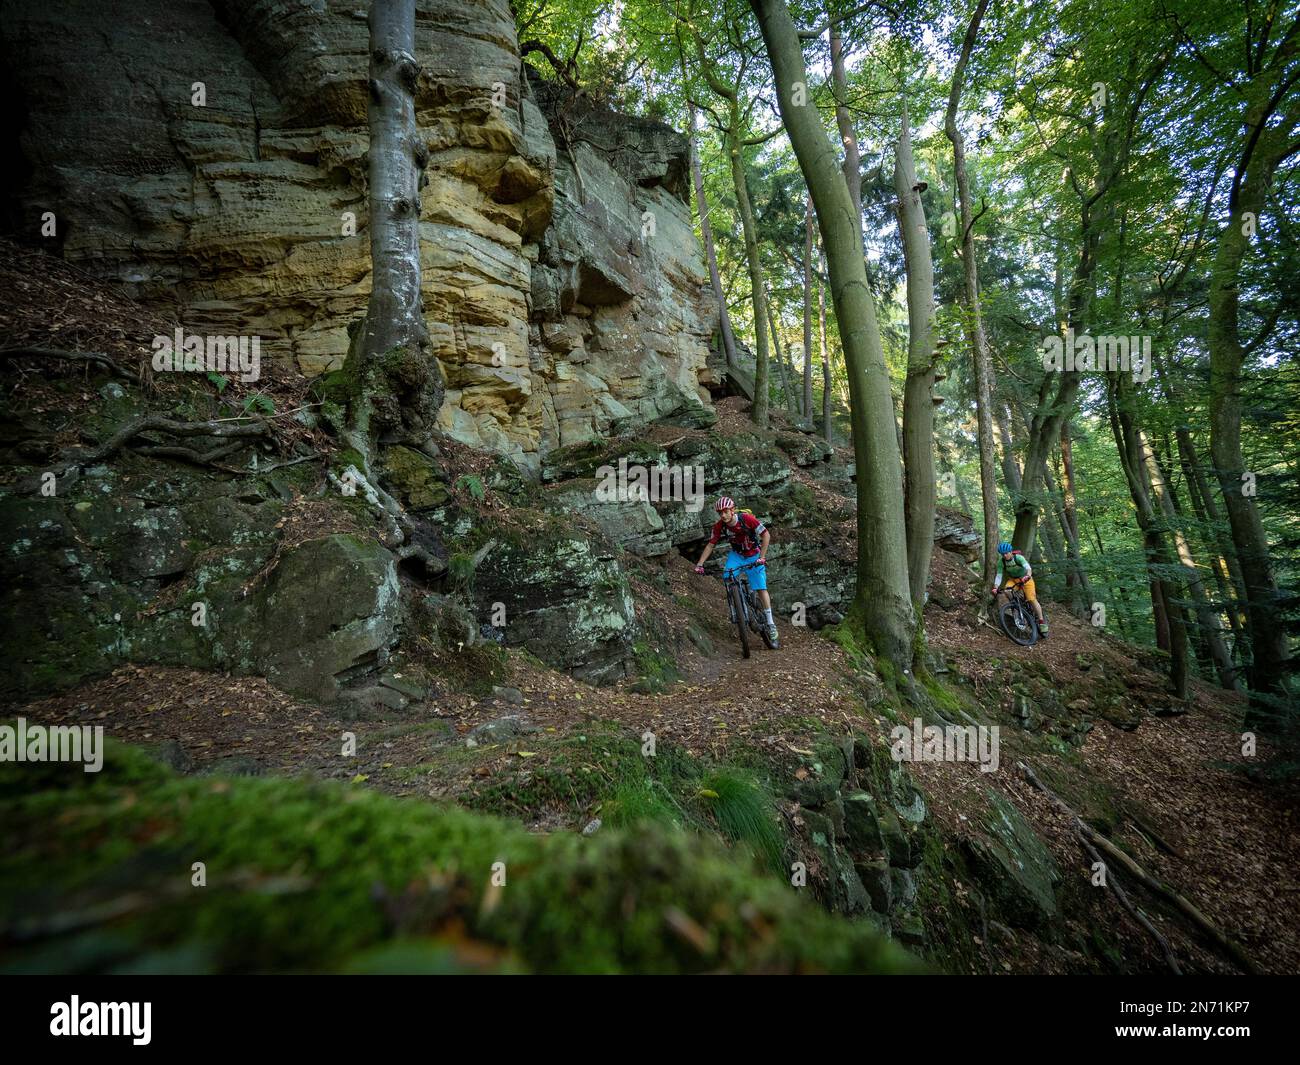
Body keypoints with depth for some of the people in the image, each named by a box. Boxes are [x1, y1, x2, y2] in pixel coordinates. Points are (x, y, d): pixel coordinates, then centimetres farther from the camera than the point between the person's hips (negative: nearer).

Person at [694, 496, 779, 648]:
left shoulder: (747, 519, -27)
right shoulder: (719, 526, -18)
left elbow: (766, 535, -22)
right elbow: (710, 545, -10)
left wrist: (762, 557, -30)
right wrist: (699, 564, -20)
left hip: (753, 556, -3)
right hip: (736, 554, 3)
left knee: (761, 588, -9)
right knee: (727, 576, -25)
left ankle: (770, 624, -1)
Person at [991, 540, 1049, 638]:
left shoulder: (1018, 557, -27)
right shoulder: (1001, 562, -17)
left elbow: (1028, 567, -43)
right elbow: (999, 576, -17)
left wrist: (1028, 576, -64)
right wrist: (995, 588, -29)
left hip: (1025, 578, -3)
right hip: (1013, 579, 3)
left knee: (1032, 600, -15)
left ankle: (1042, 621, -3)